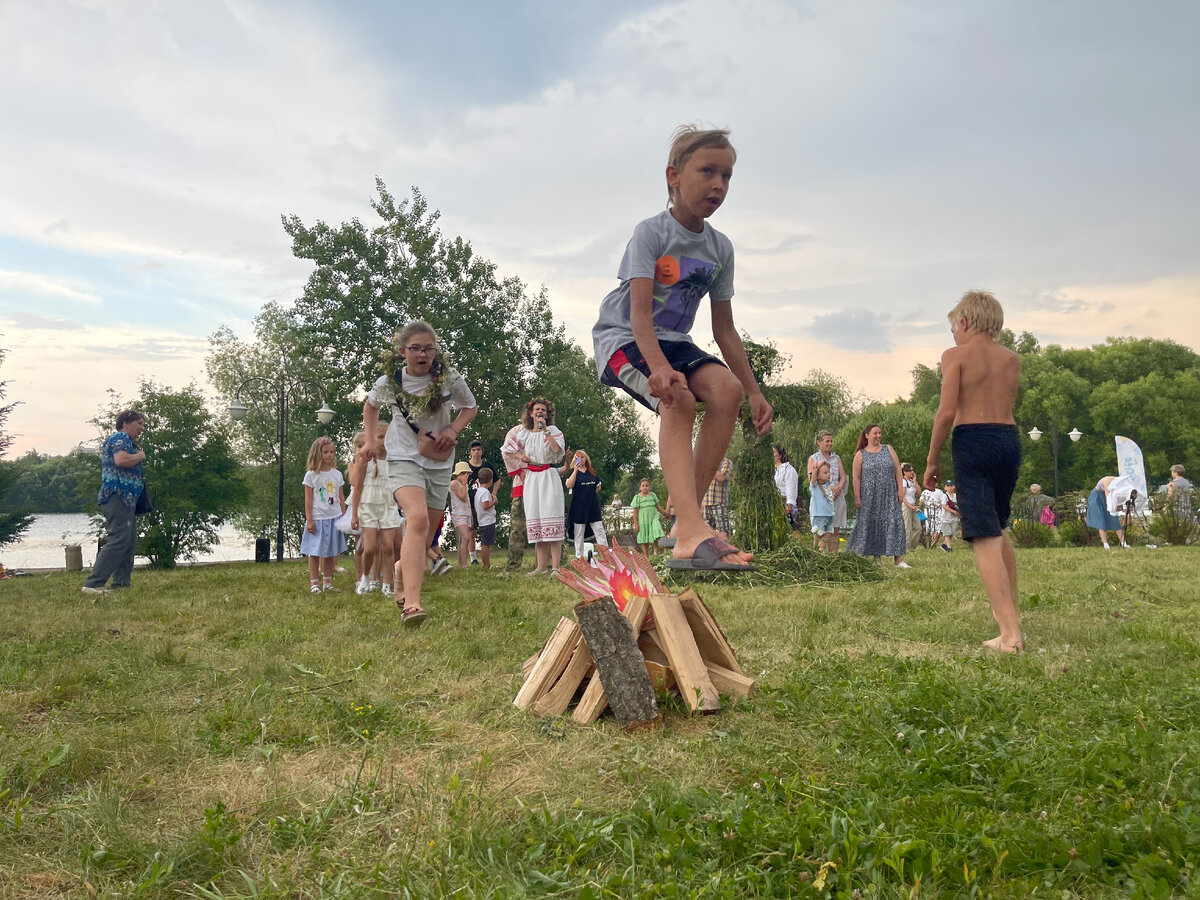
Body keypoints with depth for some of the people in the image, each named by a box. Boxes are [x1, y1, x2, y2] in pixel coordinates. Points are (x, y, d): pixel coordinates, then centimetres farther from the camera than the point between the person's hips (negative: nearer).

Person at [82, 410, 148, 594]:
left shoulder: (127, 441, 25)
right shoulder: (120, 438, -6)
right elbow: (121, 460, -25)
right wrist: (140, 456, -9)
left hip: (127, 499, 11)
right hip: (118, 496, -11)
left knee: (129, 543, 11)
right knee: (119, 541, -17)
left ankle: (121, 583, 14)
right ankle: (93, 584, -18)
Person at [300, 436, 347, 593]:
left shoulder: (337, 474, 8)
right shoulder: (311, 475, -3)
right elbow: (308, 499, -4)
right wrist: (309, 520, -9)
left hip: (334, 518, 4)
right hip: (318, 519, -4)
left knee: (331, 552, 8)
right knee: (315, 552, 0)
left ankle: (327, 582, 15)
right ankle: (314, 583, 5)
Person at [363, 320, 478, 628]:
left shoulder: (450, 379, -5)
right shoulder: (389, 381, -4)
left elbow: (470, 407, 12)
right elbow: (370, 406, 19)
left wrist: (454, 429, -6)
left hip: (439, 464, 3)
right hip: (404, 460, -3)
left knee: (424, 538, 8)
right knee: (418, 519, -29)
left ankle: (402, 572, 44)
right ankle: (411, 604, -37)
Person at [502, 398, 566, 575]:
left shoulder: (553, 430, 4)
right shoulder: (524, 433, 13)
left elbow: (557, 448, -14)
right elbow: (507, 450, 22)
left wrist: (545, 429, -14)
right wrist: (520, 456, 4)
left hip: (549, 477, -4)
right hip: (531, 478, 4)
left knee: (551, 516, -11)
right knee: (534, 518, 1)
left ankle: (556, 566, -15)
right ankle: (542, 566, 4)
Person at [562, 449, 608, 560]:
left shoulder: (592, 472, 11)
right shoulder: (572, 472, 1)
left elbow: (599, 486, 22)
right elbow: (569, 485, -17)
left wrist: (591, 493, 7)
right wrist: (575, 470, -17)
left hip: (593, 505, 3)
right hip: (578, 506, -3)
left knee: (599, 531, 1)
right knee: (578, 534, 3)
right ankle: (579, 557, 9)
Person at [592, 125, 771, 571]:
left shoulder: (720, 248, 3)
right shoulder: (651, 233, -14)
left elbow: (724, 327, 7)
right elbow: (640, 312, -25)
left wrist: (753, 391, 4)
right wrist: (659, 366, -44)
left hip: (673, 341, 6)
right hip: (622, 338, -6)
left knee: (727, 388, -23)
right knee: (678, 398, -33)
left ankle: (686, 518, -20)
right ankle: (692, 532, -45)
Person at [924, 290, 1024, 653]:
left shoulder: (956, 355, -2)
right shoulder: (1011, 359, 14)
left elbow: (946, 412, -11)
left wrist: (932, 460, -3)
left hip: (972, 442, -6)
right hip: (1009, 440, 6)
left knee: (985, 537, -7)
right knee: (999, 528, 25)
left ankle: (1010, 633, -13)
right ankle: (1010, 611, 36)